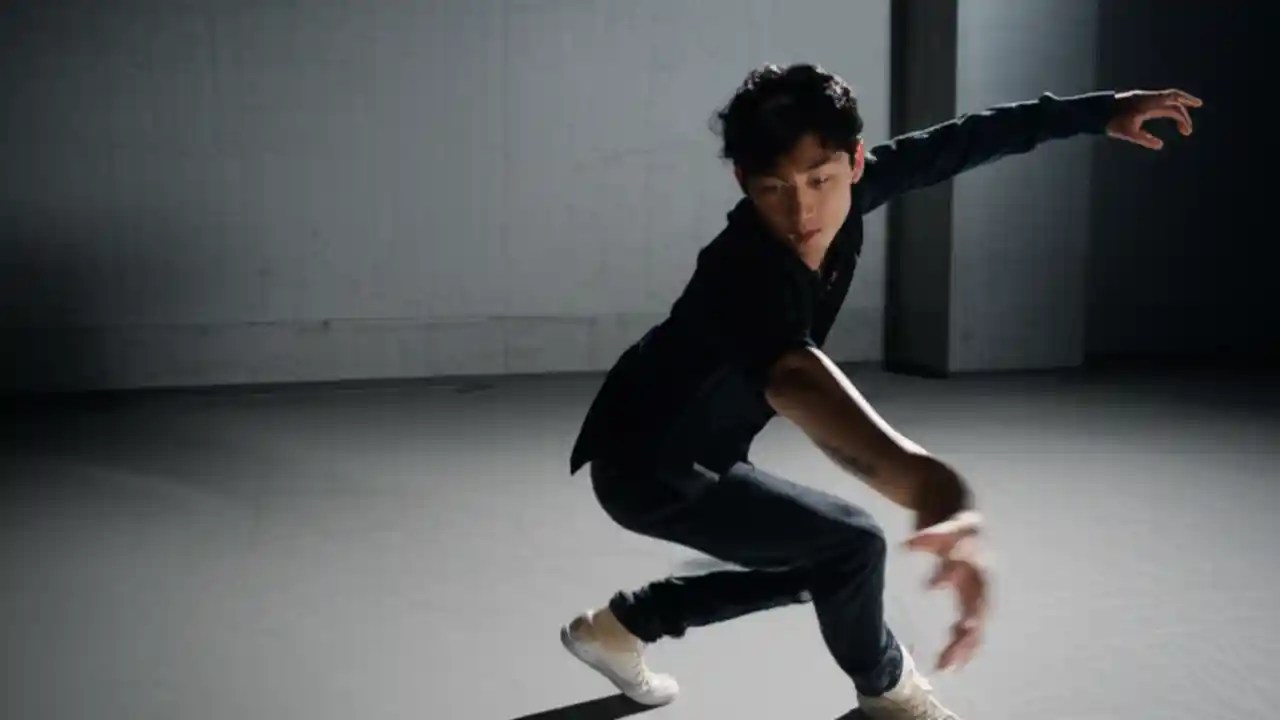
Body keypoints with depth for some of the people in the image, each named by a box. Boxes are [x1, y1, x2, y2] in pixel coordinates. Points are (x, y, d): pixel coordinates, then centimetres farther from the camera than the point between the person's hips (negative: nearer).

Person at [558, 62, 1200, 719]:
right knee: (851, 545, -14)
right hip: (643, 465, -8)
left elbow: (954, 144, -1)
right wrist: (928, 482, -79)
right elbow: (792, 376, -61)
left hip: (693, 453, 8)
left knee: (812, 565, 19)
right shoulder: (747, 270, -40)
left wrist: (1099, 112, 0)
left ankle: (617, 623, 32)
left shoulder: (843, 189, -16)